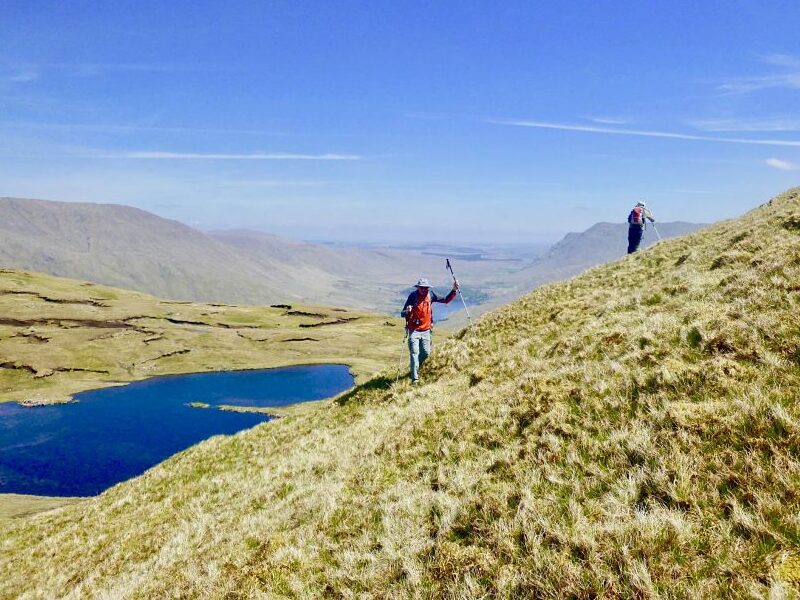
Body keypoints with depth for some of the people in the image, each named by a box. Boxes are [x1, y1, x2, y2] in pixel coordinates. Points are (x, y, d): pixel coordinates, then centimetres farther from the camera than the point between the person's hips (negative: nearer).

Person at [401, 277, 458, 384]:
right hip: (414, 330, -4)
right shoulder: (413, 296, -13)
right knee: (414, 353, -10)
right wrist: (407, 311, -35)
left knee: (426, 353, 7)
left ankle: (415, 368, 35)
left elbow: (446, 300, 8)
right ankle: (415, 378, -6)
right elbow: (402, 314, -12)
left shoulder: (431, 295, -1)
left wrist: (454, 290, -4)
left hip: (426, 330, 4)